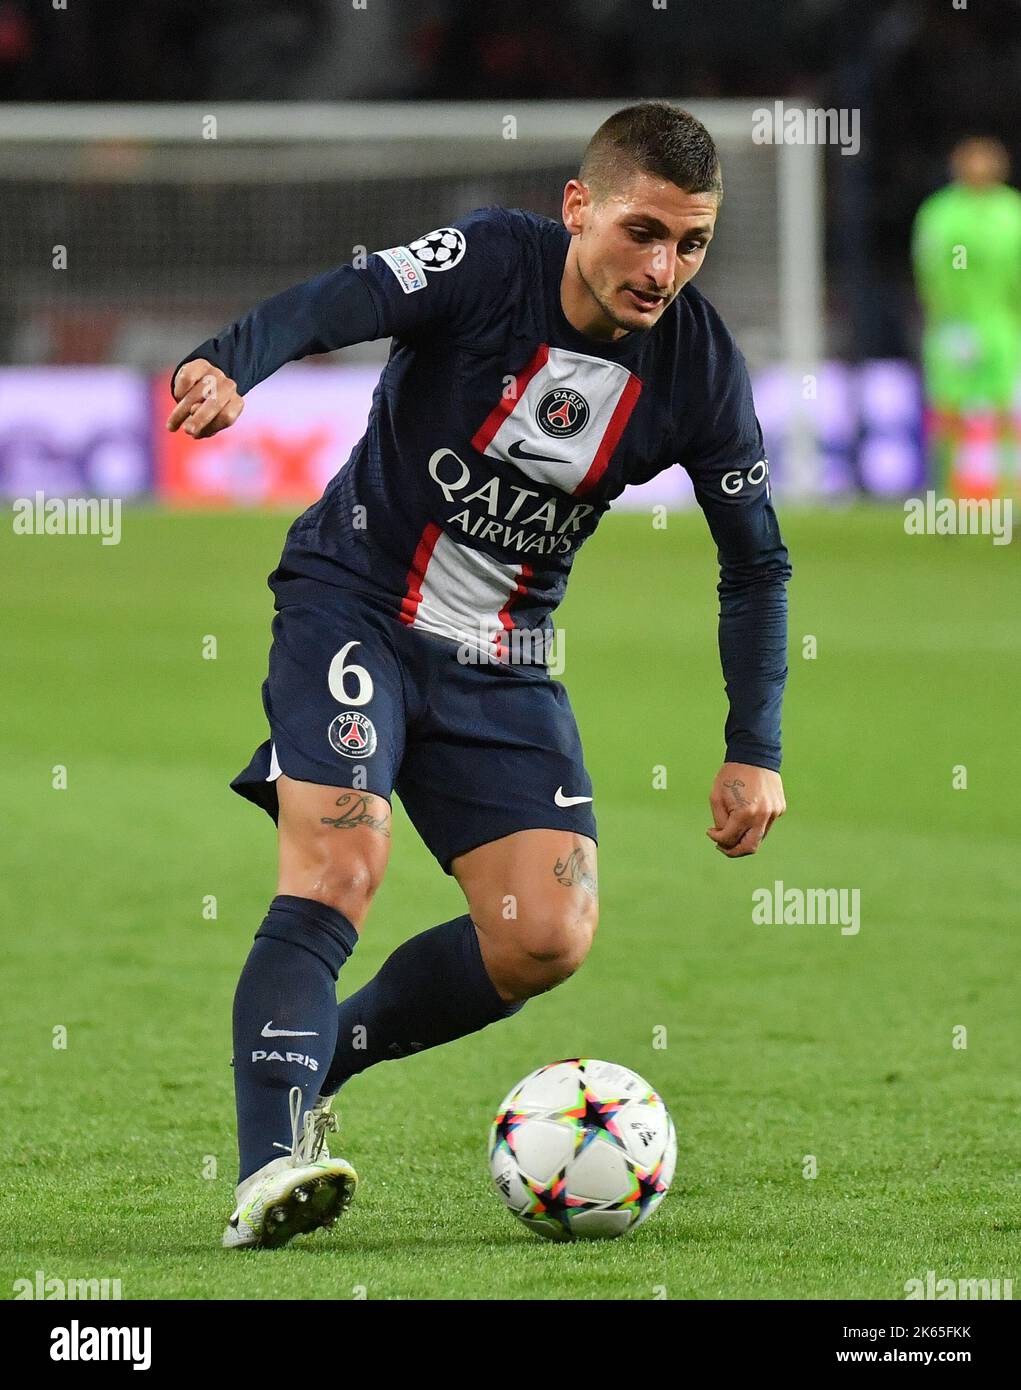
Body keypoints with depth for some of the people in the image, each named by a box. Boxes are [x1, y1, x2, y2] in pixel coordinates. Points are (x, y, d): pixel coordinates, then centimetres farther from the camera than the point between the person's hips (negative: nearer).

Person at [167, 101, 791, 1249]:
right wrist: (226, 367, -56)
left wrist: (755, 750, -1)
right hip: (354, 602, -4)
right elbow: (335, 303, -34)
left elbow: (756, 563, 5)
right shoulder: (493, 261, -17)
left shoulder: (699, 366, -7)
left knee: (551, 937, -7)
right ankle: (270, 1162, -29)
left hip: (503, 658, 4)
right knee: (340, 865, -24)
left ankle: (315, 1057, 13)